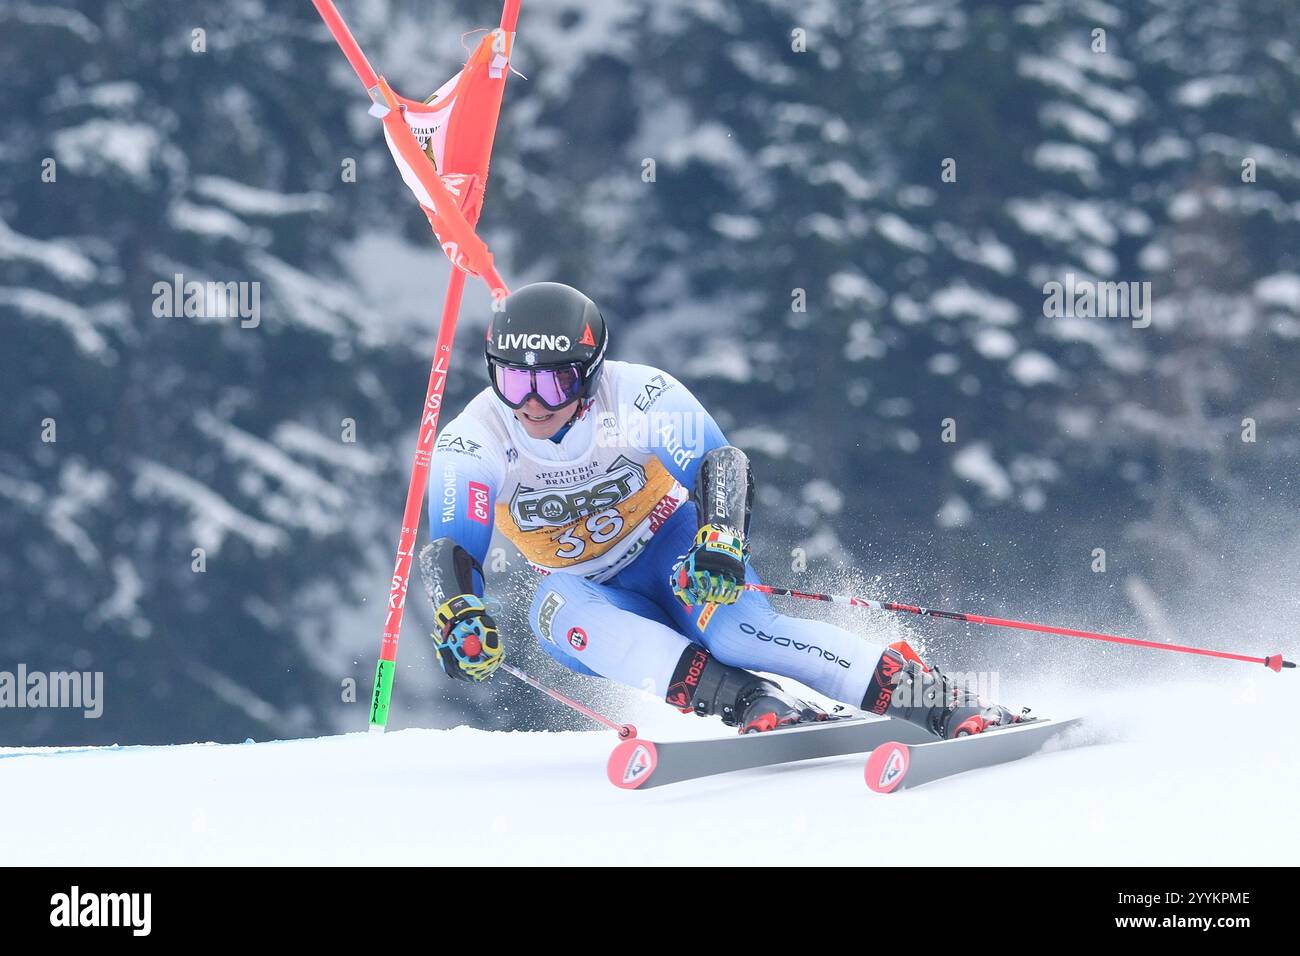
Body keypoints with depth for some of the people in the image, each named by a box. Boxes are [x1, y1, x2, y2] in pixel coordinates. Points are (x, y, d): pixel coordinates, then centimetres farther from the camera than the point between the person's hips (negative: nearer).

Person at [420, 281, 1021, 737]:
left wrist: (720, 540, -42)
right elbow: (449, 549, -21)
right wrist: (458, 615, -43)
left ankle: (940, 701, -35)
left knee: (736, 629, -34)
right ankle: (752, 704, -46)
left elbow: (721, 466, -21)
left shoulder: (641, 398, -24)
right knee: (555, 604, -35)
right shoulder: (471, 446, -21)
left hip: (671, 546, -2)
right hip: (590, 592, 2)